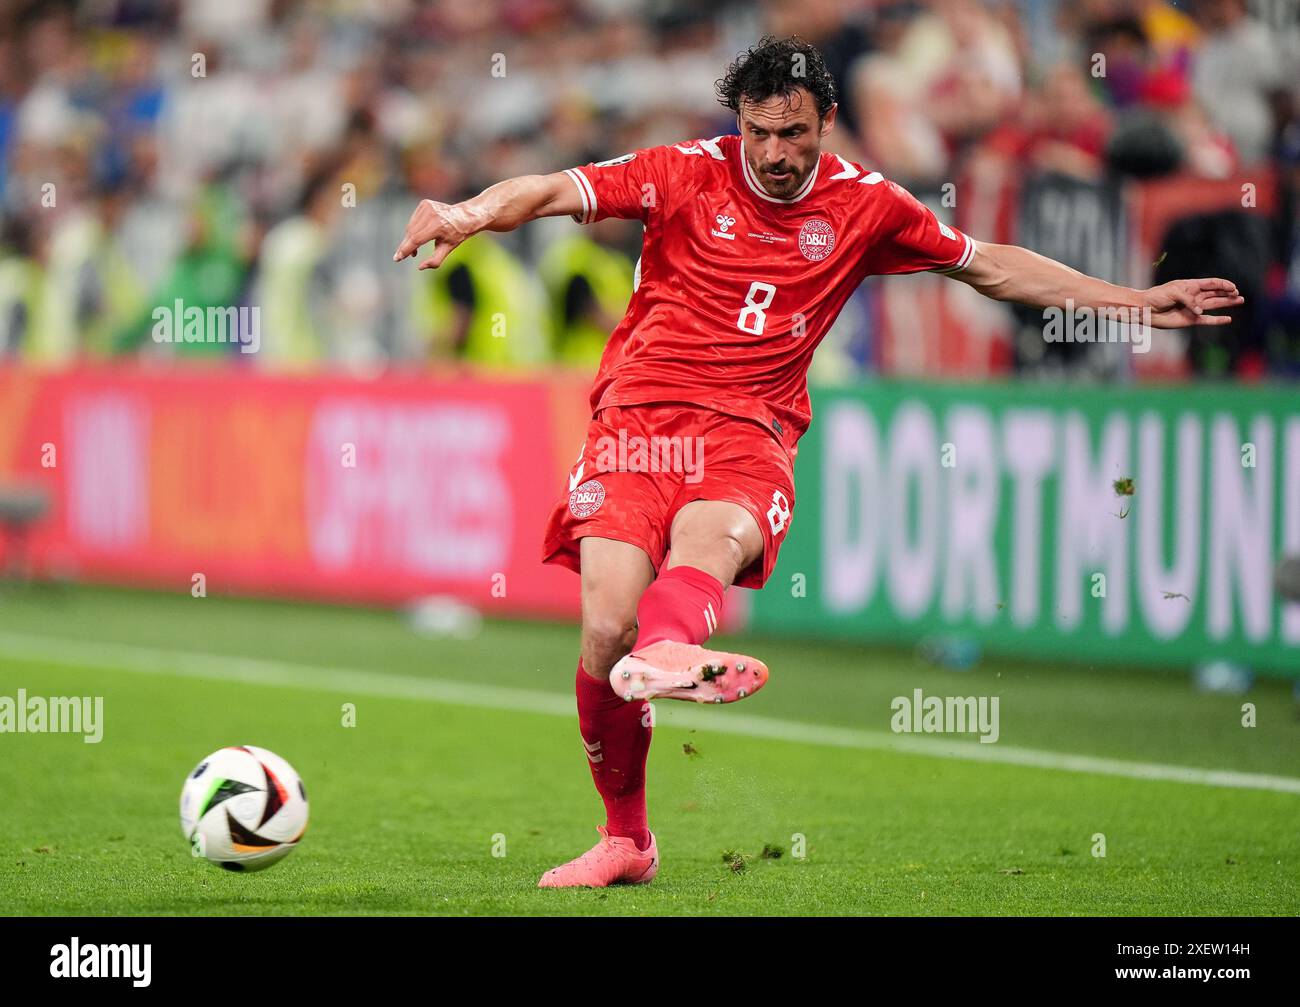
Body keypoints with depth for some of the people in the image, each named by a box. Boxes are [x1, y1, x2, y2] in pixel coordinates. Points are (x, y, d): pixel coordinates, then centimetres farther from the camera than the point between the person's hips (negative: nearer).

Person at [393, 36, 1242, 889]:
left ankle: (664, 654, -71)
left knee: (708, 537, -36)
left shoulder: (863, 205, 12)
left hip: (749, 428, 0)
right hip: (638, 417, 0)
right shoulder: (687, 175, 5)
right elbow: (555, 192, -5)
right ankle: (626, 839, 2)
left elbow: (990, 265, 24)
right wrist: (467, 215, -26)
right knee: (607, 629, -17)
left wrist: (1138, 303, 23)